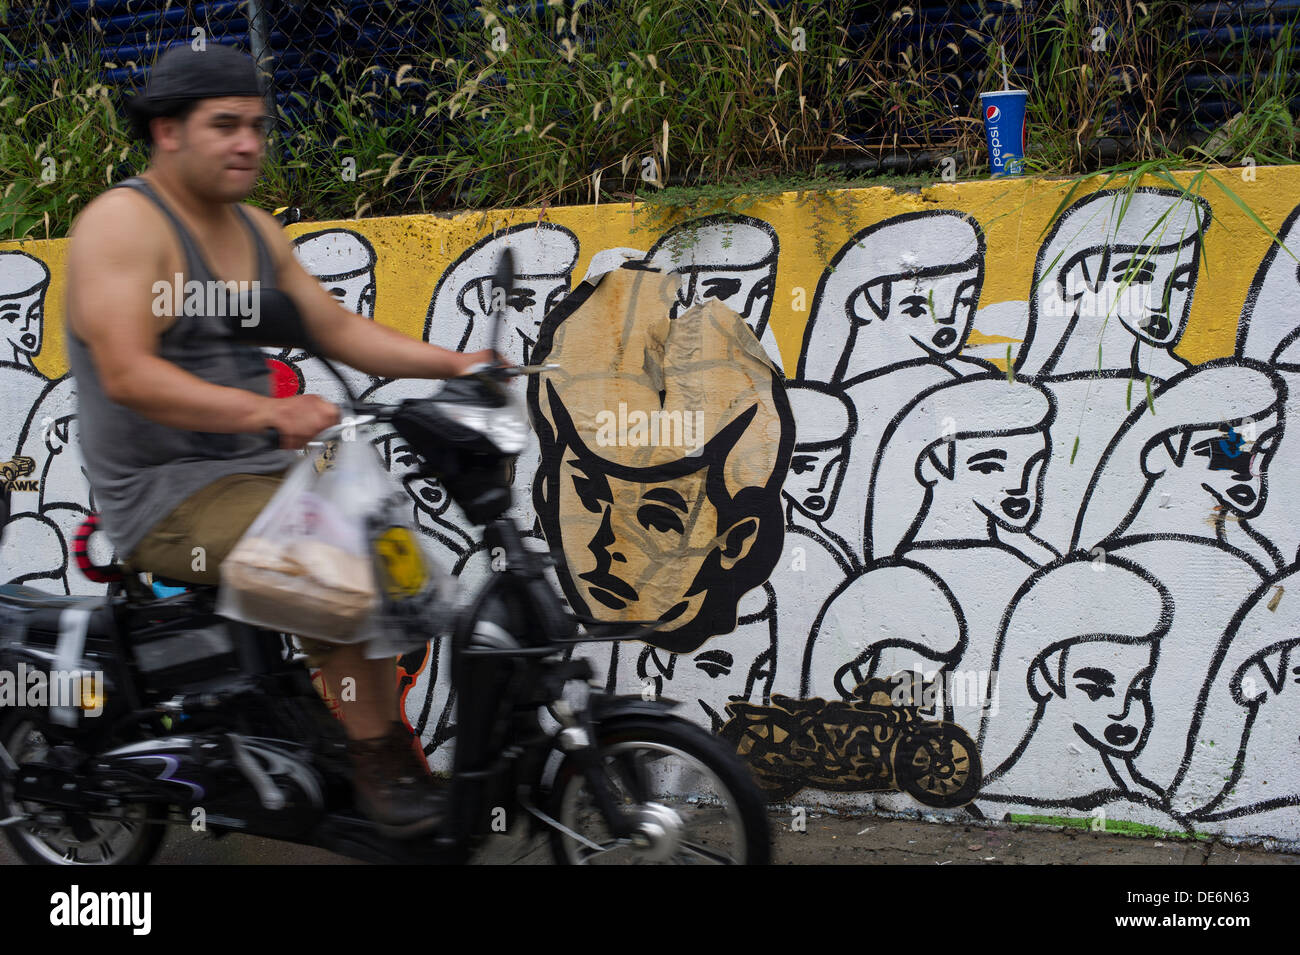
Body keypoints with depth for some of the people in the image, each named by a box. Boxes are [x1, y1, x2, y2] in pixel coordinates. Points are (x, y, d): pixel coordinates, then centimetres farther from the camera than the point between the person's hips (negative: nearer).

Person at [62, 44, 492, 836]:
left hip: (262, 469, 9)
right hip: (168, 496, -8)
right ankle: (378, 754, -15)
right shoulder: (123, 222, -12)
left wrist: (453, 363, 0)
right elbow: (127, 374, -24)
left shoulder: (255, 230, 14)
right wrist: (268, 411, -35)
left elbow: (338, 329, 15)